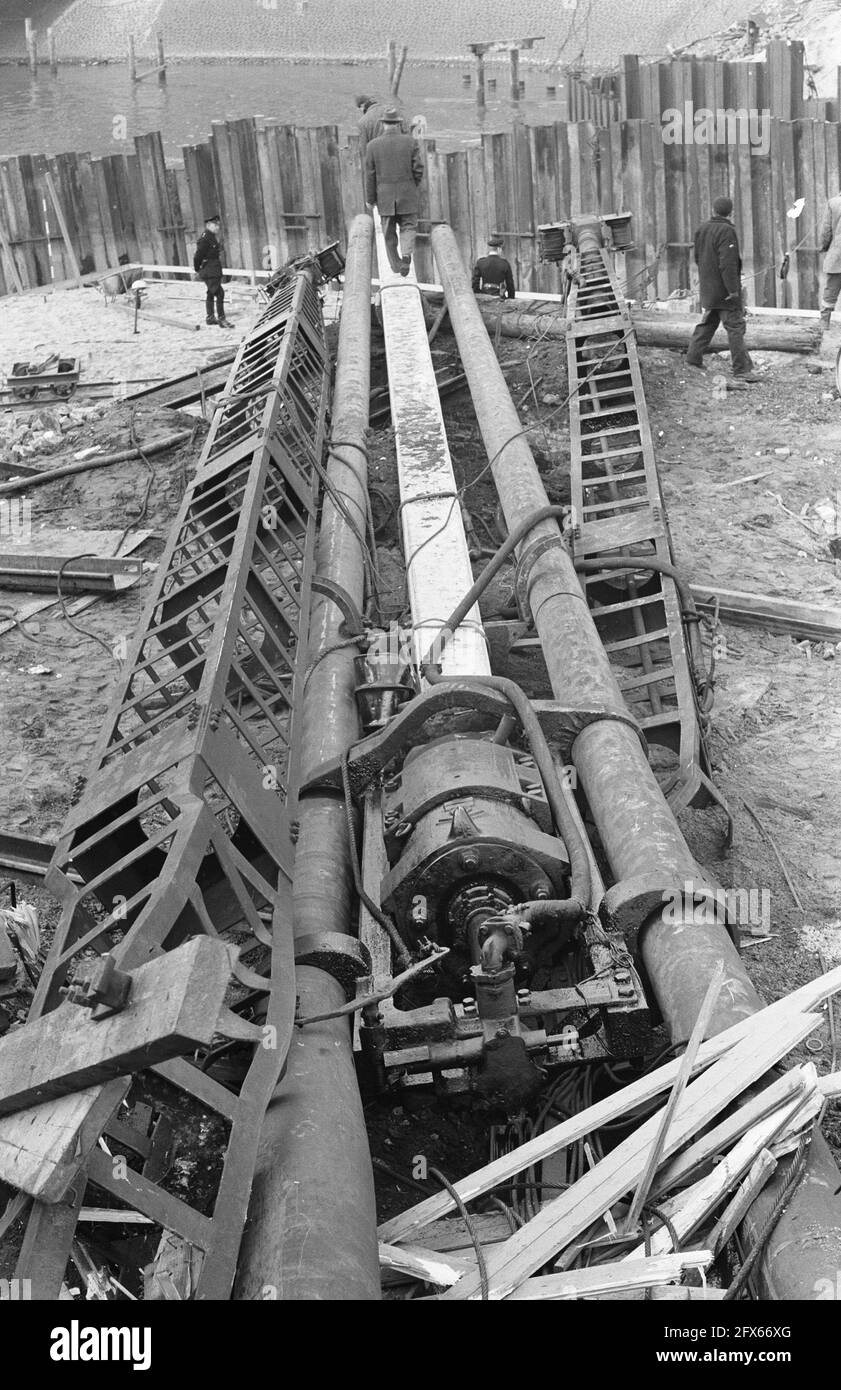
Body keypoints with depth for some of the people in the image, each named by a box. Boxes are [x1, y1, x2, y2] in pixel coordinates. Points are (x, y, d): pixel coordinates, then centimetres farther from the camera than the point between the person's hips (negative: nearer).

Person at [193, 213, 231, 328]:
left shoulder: (214, 237, 13)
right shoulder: (205, 238, -17)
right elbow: (199, 254, -18)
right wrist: (197, 269, -9)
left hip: (215, 270, 10)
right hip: (209, 271, -10)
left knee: (211, 294, 18)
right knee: (219, 293, -14)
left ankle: (210, 317, 29)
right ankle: (221, 319, -13)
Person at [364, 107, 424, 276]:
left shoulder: (373, 145, -4)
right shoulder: (410, 142, -5)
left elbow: (370, 175, -1)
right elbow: (418, 169, -4)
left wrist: (370, 199, 8)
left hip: (385, 196, 1)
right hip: (407, 195, 0)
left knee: (389, 234, 12)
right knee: (408, 226, 11)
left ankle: (396, 269, 18)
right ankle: (407, 253, -18)